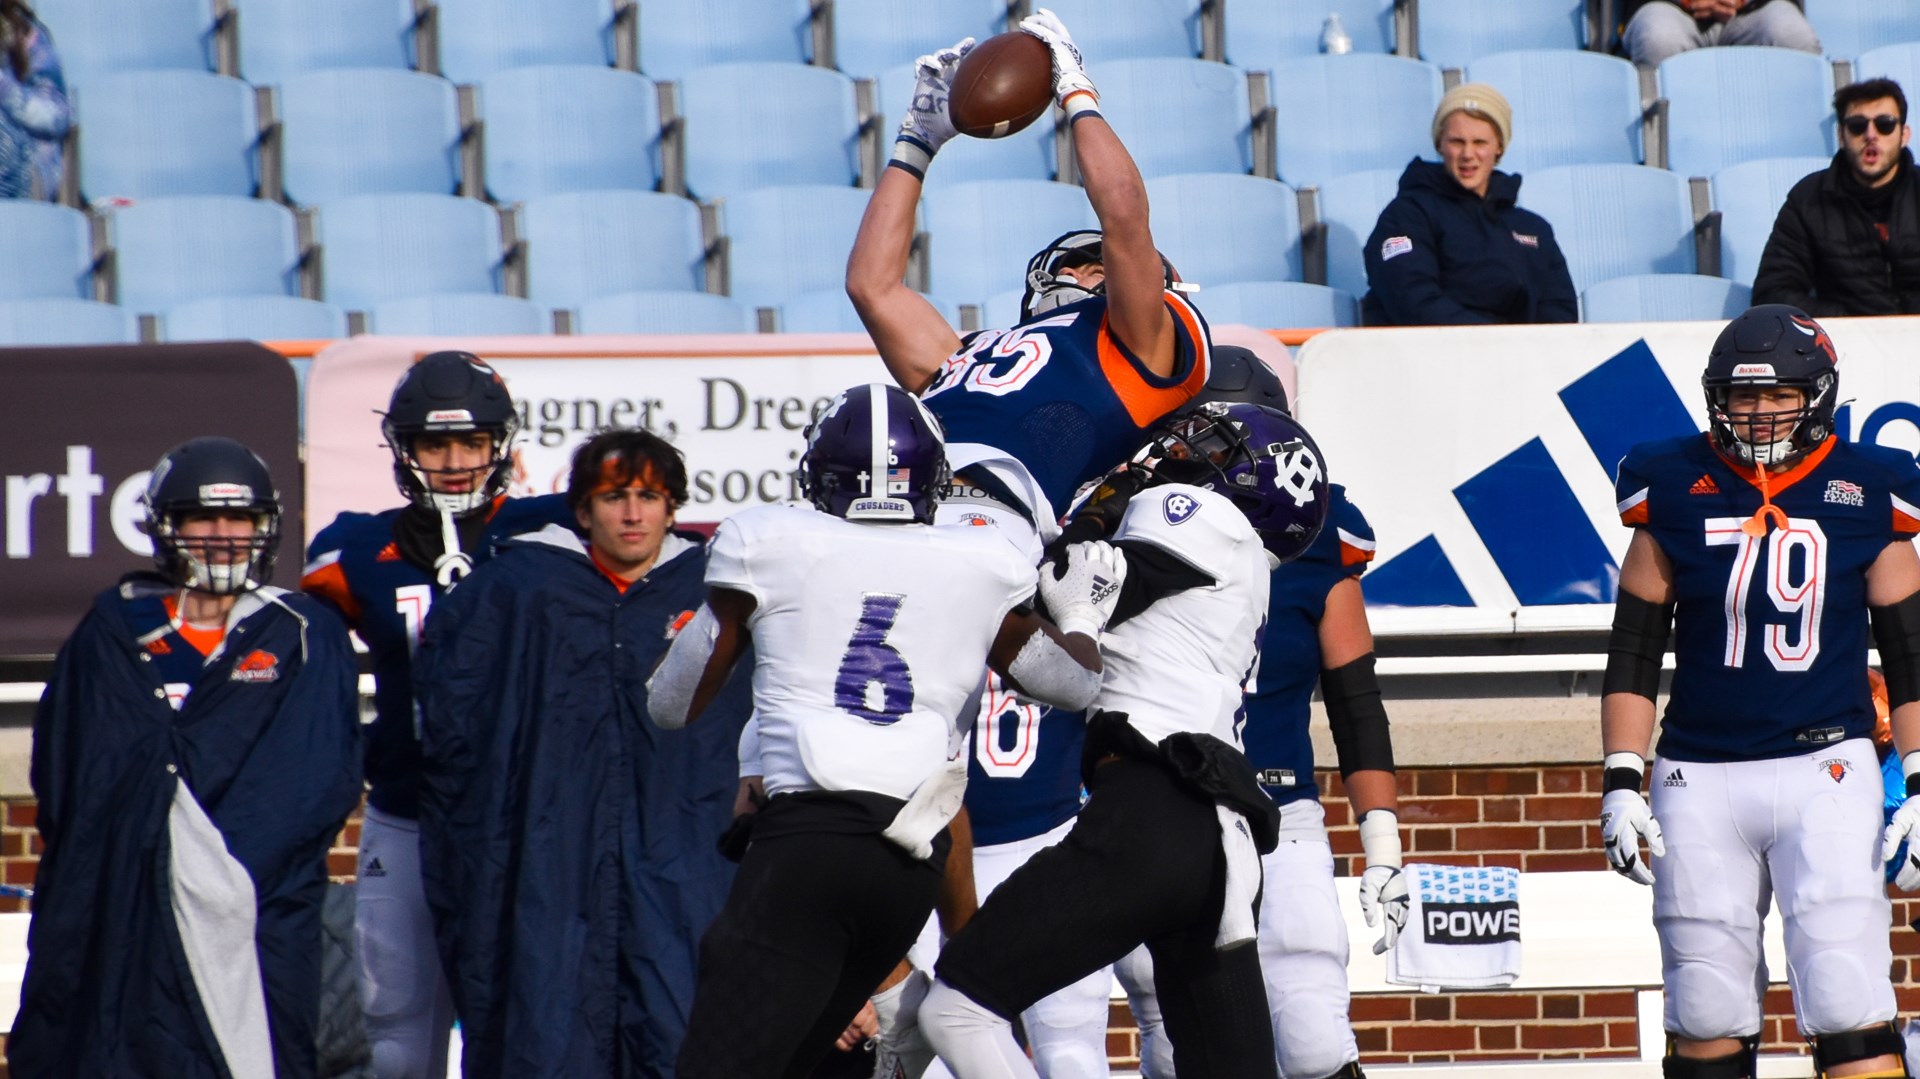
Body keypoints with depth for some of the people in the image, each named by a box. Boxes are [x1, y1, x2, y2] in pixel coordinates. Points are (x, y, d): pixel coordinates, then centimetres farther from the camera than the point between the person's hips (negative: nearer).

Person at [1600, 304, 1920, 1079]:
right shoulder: (1676, 493, 2)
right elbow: (1632, 657, 7)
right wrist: (1621, 784, -1)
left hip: (1826, 769, -1)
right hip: (1701, 777, 1)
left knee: (1849, 1006, -12)